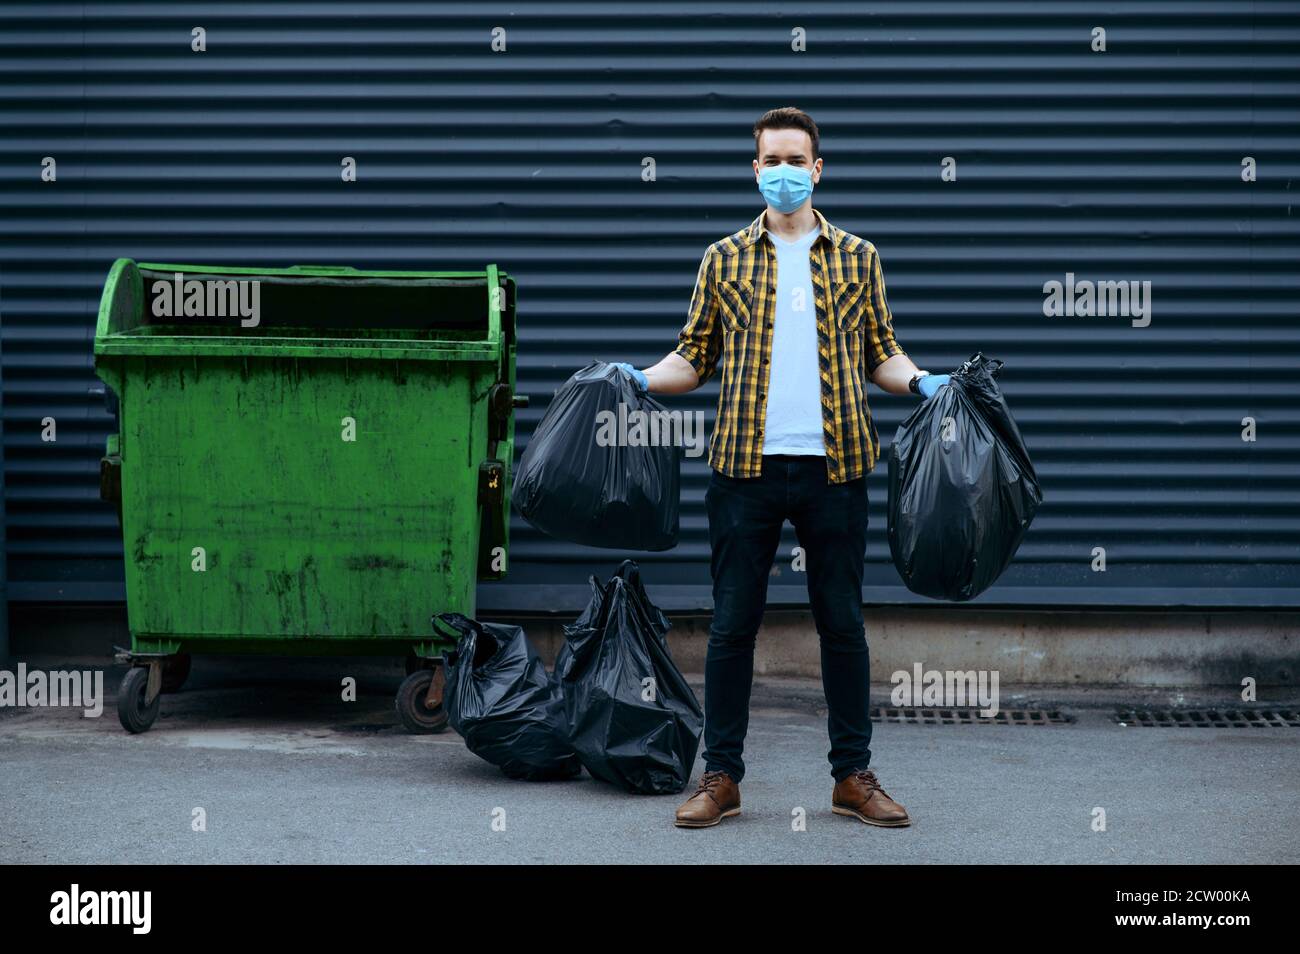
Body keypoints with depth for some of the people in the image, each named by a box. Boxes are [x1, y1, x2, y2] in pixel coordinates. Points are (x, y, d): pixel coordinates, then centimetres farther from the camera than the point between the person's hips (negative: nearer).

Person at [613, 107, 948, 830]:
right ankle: (722, 777, 12)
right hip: (747, 467, 0)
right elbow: (696, 356, 11)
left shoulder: (858, 258, 10)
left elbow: (880, 353, 13)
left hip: (833, 466, 0)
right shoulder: (725, 260, 9)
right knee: (732, 624, 3)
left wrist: (922, 381, -6)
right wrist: (644, 377, -7)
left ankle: (854, 776, 16)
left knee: (843, 624, 6)